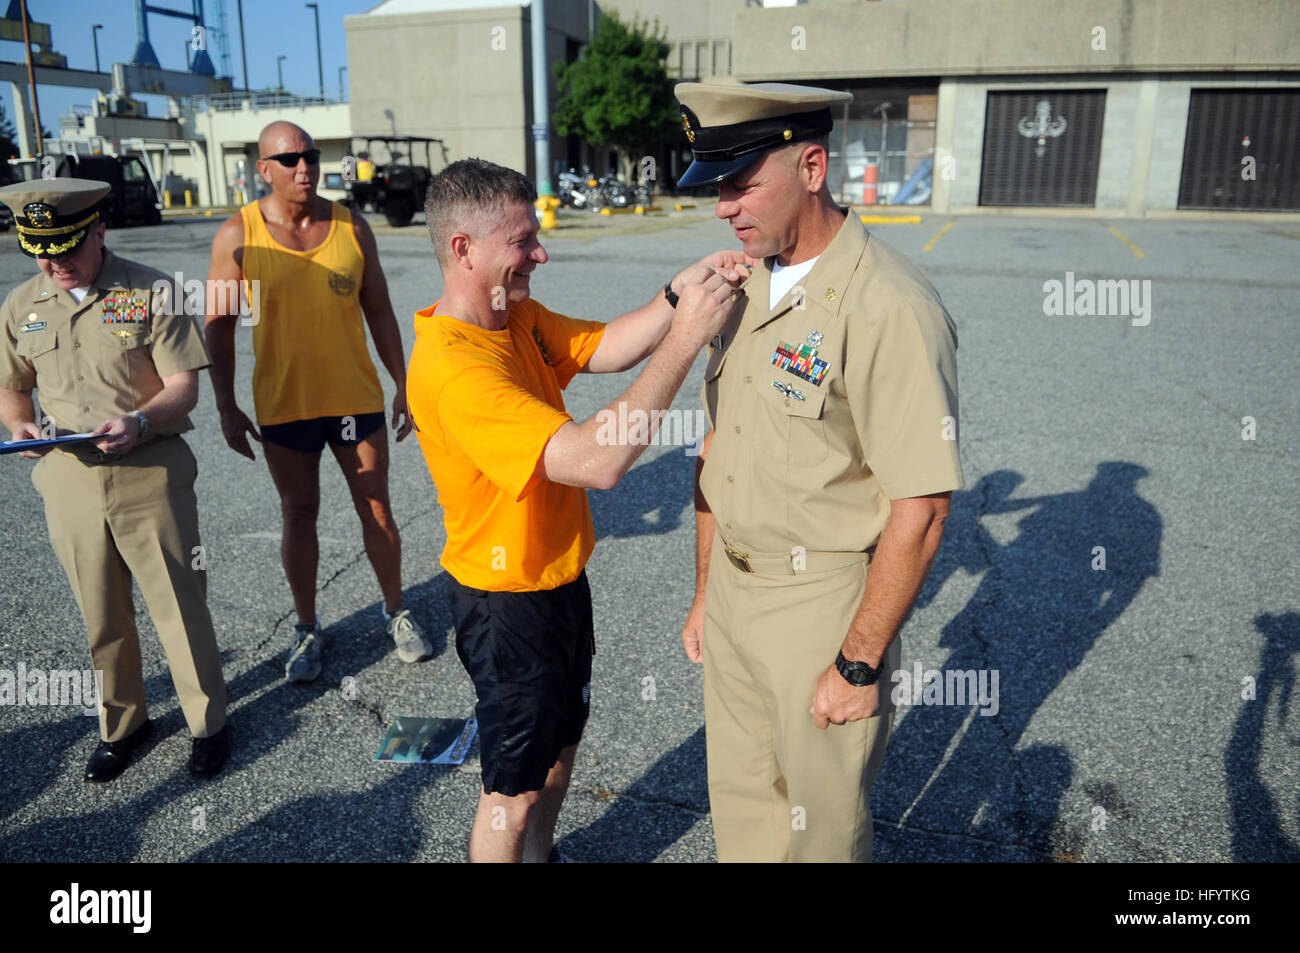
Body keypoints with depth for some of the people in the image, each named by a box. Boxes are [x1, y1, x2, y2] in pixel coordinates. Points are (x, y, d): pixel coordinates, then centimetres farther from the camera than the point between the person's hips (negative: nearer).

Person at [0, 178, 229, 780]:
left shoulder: (151, 293, -5)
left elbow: (184, 387, -7)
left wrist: (138, 423, -26)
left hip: (151, 475, -3)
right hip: (69, 482, 4)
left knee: (180, 608, 4)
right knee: (102, 617, 13)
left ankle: (208, 723, 22)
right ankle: (121, 723, 33)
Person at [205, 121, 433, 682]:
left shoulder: (352, 227, 0)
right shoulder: (239, 235, -5)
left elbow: (379, 313, 7)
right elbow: (220, 326, 0)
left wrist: (403, 386, 4)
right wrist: (227, 408, -4)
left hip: (356, 399, 1)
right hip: (284, 406, -1)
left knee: (376, 510, 8)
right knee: (298, 515, 10)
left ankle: (396, 613, 28)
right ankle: (307, 629, 27)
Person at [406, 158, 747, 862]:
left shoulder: (519, 318, -1)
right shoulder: (454, 366, -32)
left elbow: (606, 347, -4)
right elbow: (598, 459, -39)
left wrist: (680, 293, -20)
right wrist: (687, 335, -37)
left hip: (560, 575, 10)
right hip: (508, 600, -9)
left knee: (561, 740, 28)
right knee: (514, 786, 11)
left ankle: (539, 856, 51)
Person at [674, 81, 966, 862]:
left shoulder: (889, 310, -22)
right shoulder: (747, 287, 4)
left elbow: (921, 511, -21)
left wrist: (859, 665, -16)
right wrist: (705, 592, 14)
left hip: (823, 606, -6)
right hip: (734, 591, 7)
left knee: (822, 824, 15)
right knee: (741, 799, 22)